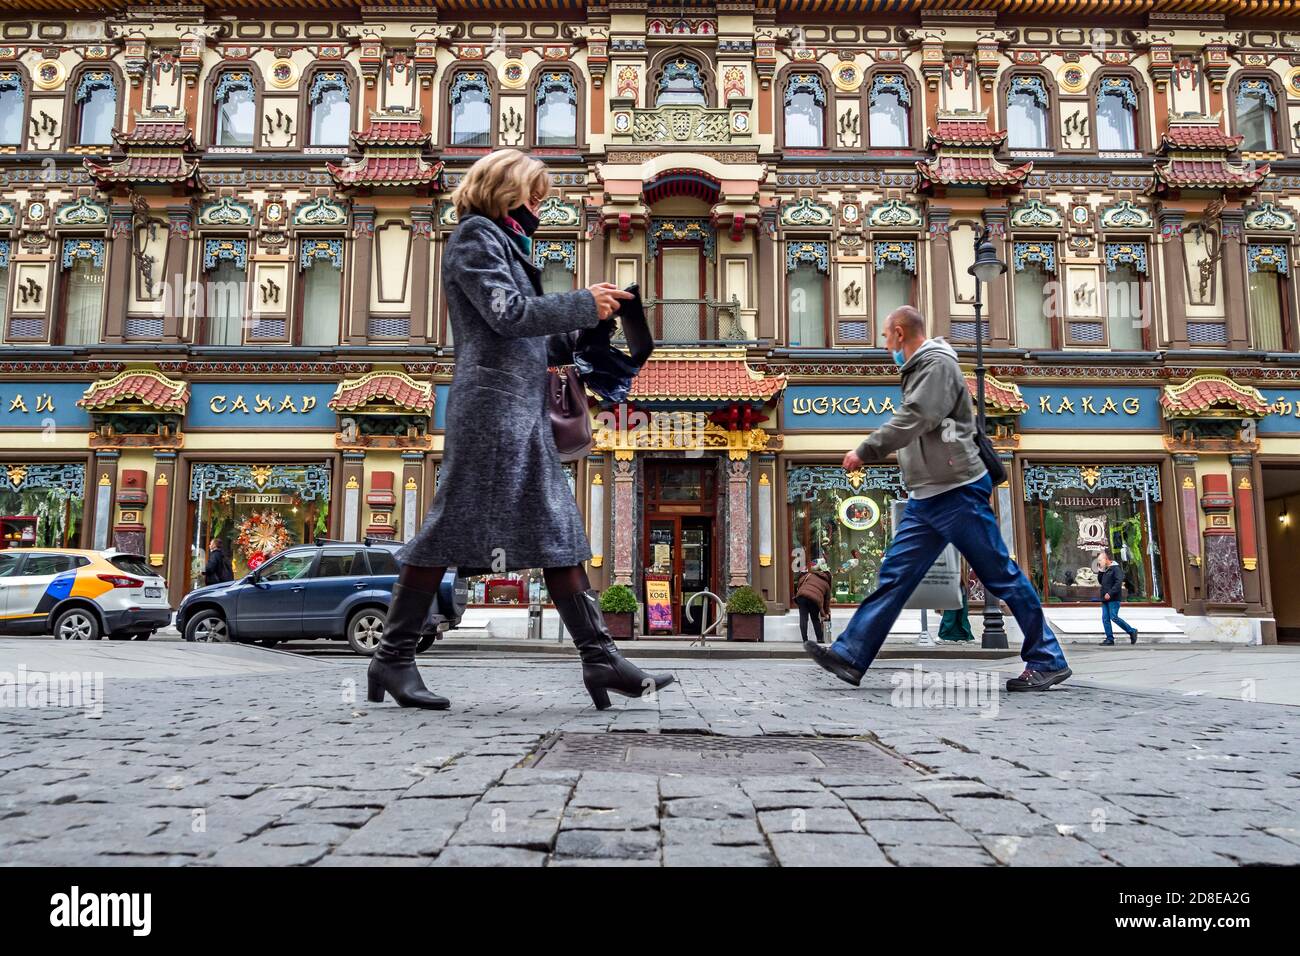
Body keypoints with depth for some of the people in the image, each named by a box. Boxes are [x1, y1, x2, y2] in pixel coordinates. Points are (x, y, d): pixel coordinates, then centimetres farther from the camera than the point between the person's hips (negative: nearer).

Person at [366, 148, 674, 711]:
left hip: (523, 409, 10)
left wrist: (585, 334, 14)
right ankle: (394, 658, 2)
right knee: (455, 525, -7)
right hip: (491, 401, -10)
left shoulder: (501, 242, 29)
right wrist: (583, 304, -7)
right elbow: (507, 312, -14)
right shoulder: (476, 235, 1)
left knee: (559, 532, 3)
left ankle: (599, 657, 3)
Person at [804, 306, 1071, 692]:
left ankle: (1048, 660, 11)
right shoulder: (920, 368, 19)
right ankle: (850, 655, 6)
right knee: (893, 575, 5)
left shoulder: (937, 363, -10)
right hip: (926, 497, 10)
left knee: (1001, 575, -1)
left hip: (958, 493, -10)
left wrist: (864, 451, -15)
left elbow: (914, 420, -21)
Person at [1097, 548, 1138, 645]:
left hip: (1113, 599, -9)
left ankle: (1132, 631, 4)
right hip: (1105, 599, 9)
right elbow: (1100, 581, 24)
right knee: (1105, 618, 2)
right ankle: (1110, 639, 3)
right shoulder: (1105, 570, 19)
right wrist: (1101, 571, 10)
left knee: (1114, 617, -12)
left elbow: (1118, 583, -19)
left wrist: (1110, 593, -24)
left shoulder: (1115, 569, -8)